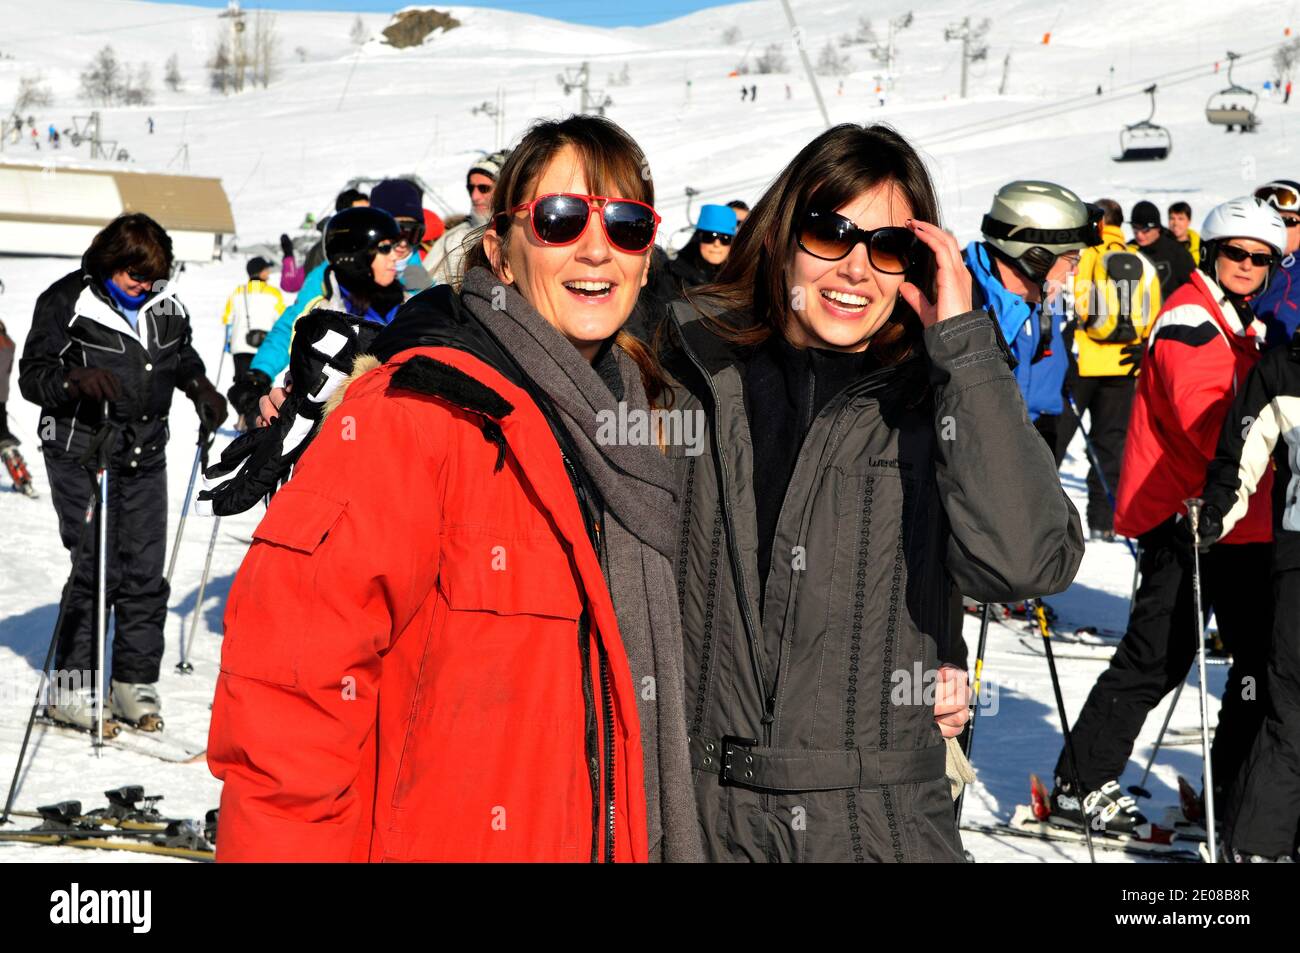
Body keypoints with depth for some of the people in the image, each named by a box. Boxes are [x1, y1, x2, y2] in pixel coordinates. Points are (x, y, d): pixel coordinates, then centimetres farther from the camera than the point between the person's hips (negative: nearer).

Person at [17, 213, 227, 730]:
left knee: (145, 570, 3)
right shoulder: (67, 301, -7)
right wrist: (75, 380, -26)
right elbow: (32, 374, -8)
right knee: (96, 568, -9)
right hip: (81, 454, -5)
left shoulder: (166, 303, 7)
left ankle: (135, 682, 14)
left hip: (145, 455, 5)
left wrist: (199, 385, 8)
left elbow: (182, 355, 26)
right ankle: (74, 685, 3)